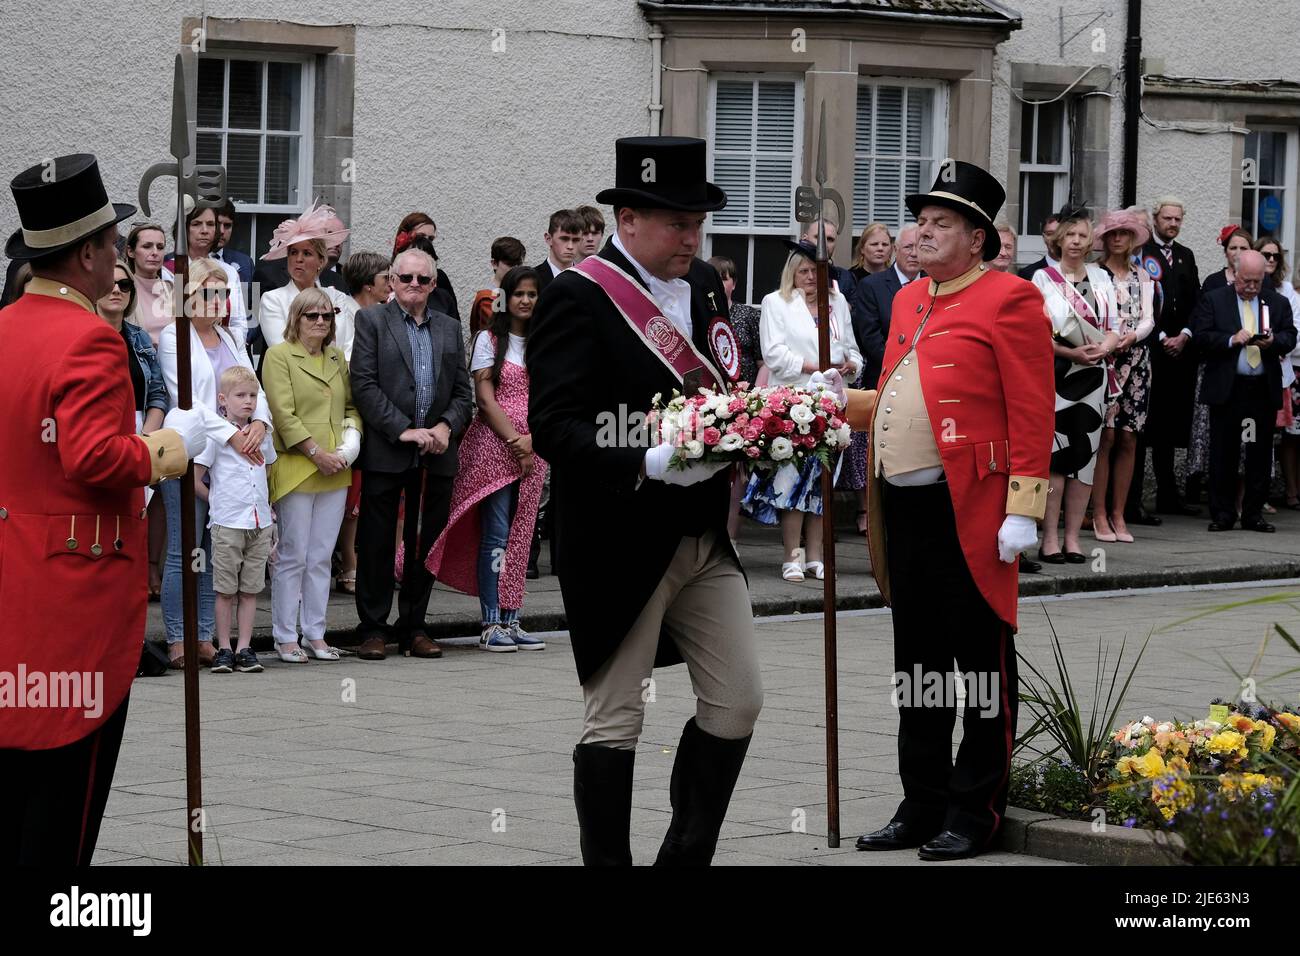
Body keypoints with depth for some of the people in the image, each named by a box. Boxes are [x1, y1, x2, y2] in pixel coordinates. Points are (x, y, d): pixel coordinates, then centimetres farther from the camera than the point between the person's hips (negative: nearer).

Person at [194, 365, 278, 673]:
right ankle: (224, 649, 6)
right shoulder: (215, 434, -5)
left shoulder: (262, 434, 11)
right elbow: (196, 480, -3)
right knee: (225, 590, 0)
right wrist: (219, 501, 1)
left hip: (260, 522, 5)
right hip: (227, 524, -5)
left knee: (250, 589, 6)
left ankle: (244, 648, 9)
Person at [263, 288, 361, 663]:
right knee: (293, 557, -2)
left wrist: (352, 436, 0)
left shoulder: (337, 357, 16)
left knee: (322, 557, 8)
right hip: (295, 469, -6)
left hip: (335, 473, 6)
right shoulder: (279, 356, -4)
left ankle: (315, 634, 13)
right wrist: (317, 454, -15)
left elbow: (352, 404, 20)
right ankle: (285, 637, 3)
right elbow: (284, 413, -11)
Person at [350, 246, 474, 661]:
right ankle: (372, 630, 6)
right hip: (386, 452, -4)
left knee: (425, 544, 7)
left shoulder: (449, 328, 15)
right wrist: (403, 430, -14)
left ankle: (414, 627, 16)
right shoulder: (372, 320, 2)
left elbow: (463, 392, 13)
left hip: (435, 455, 4)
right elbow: (364, 385, -7)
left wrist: (446, 427, -6)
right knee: (377, 544, 0)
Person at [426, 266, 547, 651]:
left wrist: (531, 440, -8)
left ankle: (510, 620, 8)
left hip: (532, 449, 4)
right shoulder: (489, 339, 1)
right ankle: (490, 624, -6)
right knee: (495, 536, -7)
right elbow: (485, 399, -6)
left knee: (520, 535, 5)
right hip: (493, 443, -4)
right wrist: (515, 441, -14)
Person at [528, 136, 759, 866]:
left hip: (707, 533, 7)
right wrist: (650, 463, -29)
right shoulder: (578, 297, -12)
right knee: (615, 718, 2)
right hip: (620, 542, -7)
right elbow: (554, 427, -18)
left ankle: (688, 854, 20)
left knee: (738, 702, 6)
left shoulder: (705, 285, 11)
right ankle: (607, 860, 12)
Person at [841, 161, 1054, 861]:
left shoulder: (1007, 299, -6)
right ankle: (922, 807, 21)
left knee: (981, 664, 1)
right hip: (904, 509, 8)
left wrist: (1022, 510, -16)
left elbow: (1032, 413, -11)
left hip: (969, 513, -8)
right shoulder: (907, 301, 18)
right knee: (916, 664, 13)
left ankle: (975, 814, 7)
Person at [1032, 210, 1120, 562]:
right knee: (1054, 454, -7)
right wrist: (1071, 352, -16)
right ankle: (1049, 538, -3)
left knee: (1084, 454, 3)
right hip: (1054, 375, -4)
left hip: (1093, 375, 4)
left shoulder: (1101, 278, 13)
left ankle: (1073, 537, 7)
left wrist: (1103, 348, -10)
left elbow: (1114, 329, 12)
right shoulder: (1044, 277, 1)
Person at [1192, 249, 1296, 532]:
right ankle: (1222, 514, 8)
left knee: (1260, 454, 4)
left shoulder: (1278, 303, 11)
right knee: (1224, 454, 2)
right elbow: (1201, 337, -4)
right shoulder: (1213, 300, 4)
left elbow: (1290, 337, 5)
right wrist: (1232, 340, -18)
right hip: (1226, 389, -2)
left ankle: (1253, 514, 11)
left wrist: (1273, 341, -16)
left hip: (1264, 389, 2)